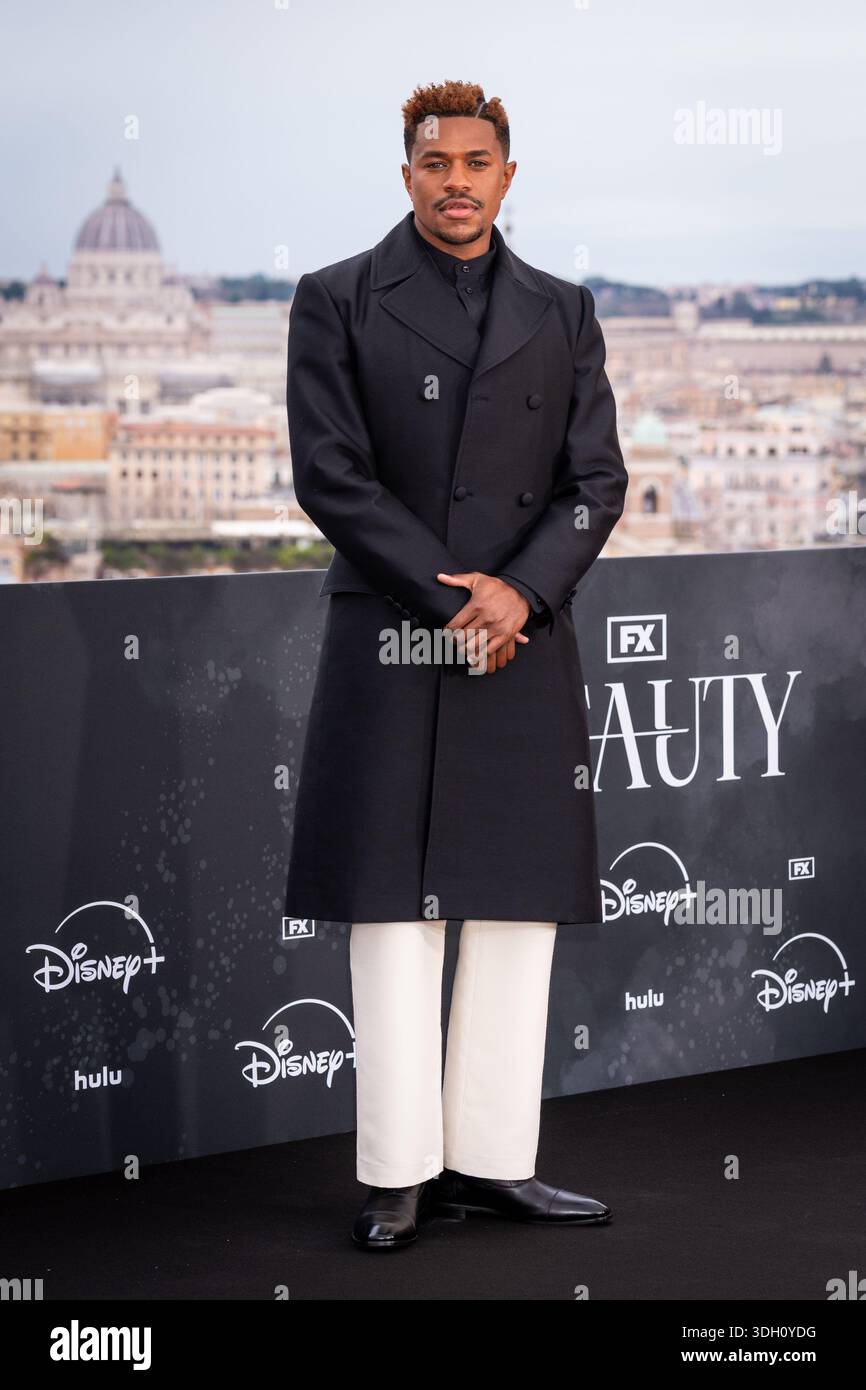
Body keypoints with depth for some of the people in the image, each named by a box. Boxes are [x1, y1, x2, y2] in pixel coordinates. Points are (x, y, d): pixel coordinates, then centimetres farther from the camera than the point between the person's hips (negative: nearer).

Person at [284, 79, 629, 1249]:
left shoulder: (562, 312, 11)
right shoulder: (336, 302, 2)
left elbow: (597, 482, 6)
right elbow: (331, 475, -6)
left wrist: (520, 591, -11)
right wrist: (451, 598, -12)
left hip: (525, 645, 3)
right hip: (388, 650, -3)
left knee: (520, 908, 3)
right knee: (393, 910, -1)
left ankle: (492, 1160, 10)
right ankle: (402, 1171, 4)